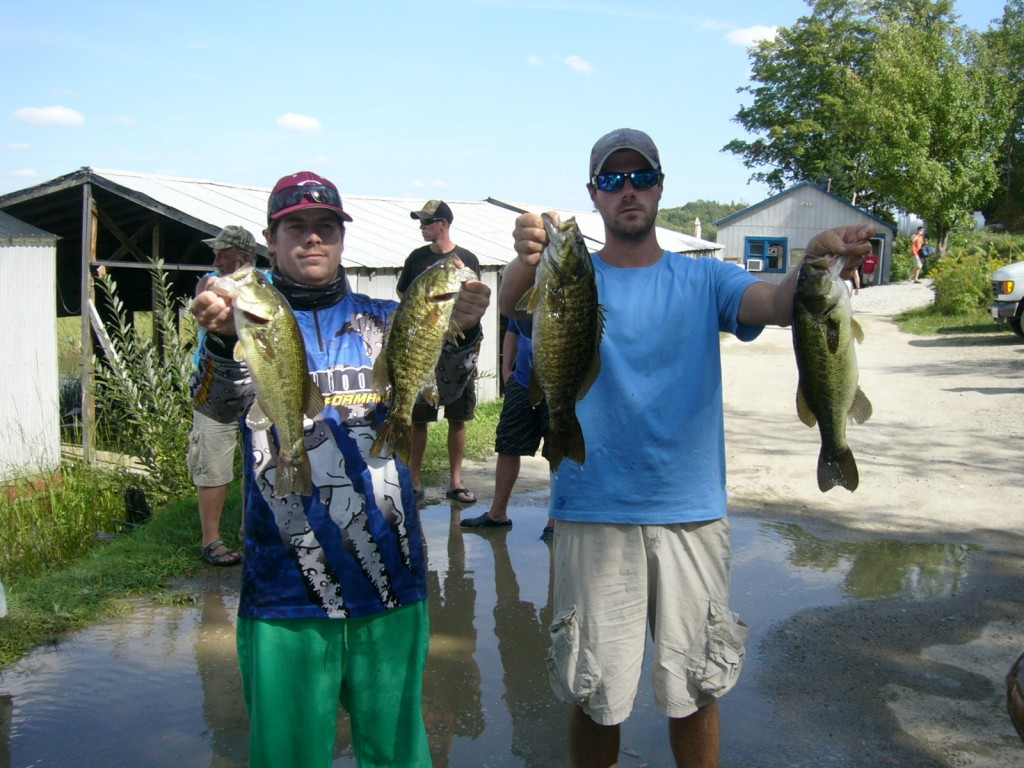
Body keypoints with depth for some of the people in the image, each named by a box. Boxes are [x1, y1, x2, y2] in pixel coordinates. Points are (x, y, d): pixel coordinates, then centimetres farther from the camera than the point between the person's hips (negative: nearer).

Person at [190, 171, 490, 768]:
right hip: (284, 590, -1)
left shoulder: (384, 320, 8)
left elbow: (441, 387, -9)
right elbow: (220, 405, -16)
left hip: (391, 583, 2)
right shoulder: (248, 320, 3)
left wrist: (461, 330, -30)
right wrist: (225, 337, -37)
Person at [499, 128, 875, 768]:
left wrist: (817, 262, -36)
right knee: (594, 693, 10)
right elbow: (512, 304, -19)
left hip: (692, 512, 1)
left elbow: (778, 305, -13)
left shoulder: (703, 279, 6)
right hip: (593, 513, -1)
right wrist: (525, 263, -43)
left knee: (694, 690, 13)